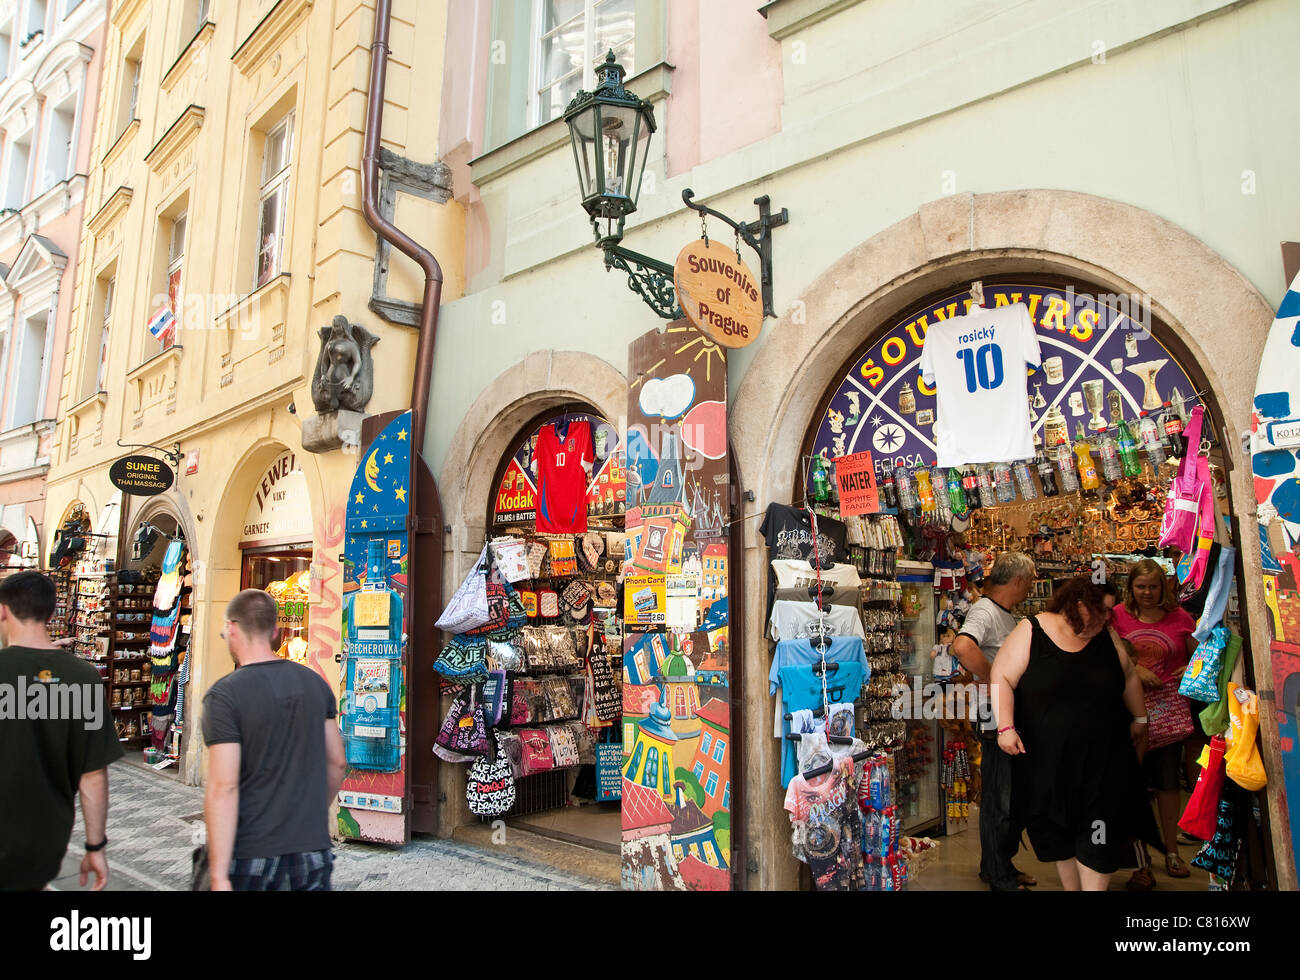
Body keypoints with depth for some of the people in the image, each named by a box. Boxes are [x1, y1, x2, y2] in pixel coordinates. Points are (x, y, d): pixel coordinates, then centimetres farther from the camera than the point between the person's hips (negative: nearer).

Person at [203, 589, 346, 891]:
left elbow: (223, 787, -18)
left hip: (249, 856, -3)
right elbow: (337, 763, 9)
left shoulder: (224, 695, -12)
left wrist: (219, 877, -15)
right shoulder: (315, 683, 3)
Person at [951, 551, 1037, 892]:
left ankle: (1003, 866, 33)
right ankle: (999, 877, 16)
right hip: (996, 719, -10)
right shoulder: (985, 611, -18)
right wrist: (993, 682, -27)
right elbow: (962, 646, -39)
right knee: (1000, 800, 2)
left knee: (1015, 797, 19)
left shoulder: (1006, 614, 14)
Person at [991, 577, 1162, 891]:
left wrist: (1139, 718, 24)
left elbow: (1129, 678, 19)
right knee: (1059, 832, 10)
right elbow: (1003, 679, -11)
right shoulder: (1031, 632, -9)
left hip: (1102, 758, 3)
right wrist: (1005, 726, -19)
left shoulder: (1106, 636, 4)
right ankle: (1071, 887, 27)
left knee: (1098, 838, -1)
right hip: (1047, 758, -2)